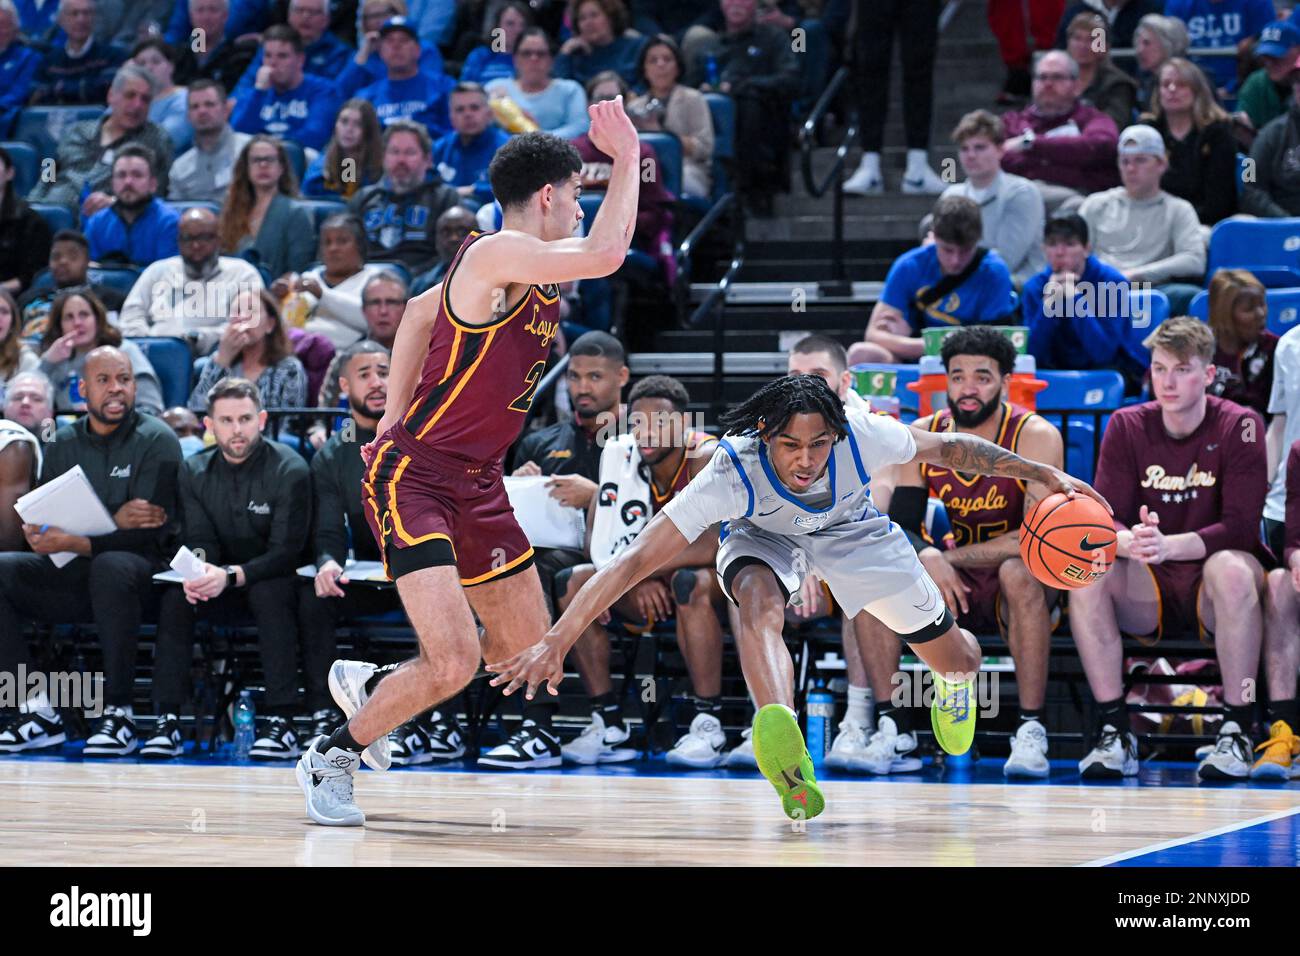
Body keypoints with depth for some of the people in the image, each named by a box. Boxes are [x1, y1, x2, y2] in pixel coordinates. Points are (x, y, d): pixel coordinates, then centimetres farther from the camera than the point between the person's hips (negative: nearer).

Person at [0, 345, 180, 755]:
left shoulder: (156, 440, -3)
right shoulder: (63, 445, 11)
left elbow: (151, 535, -13)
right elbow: (41, 524, 1)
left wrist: (75, 543, -26)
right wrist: (113, 521, -15)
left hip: (137, 571, -5)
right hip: (71, 578, 5)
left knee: (111, 567, -39)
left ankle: (118, 712, -30)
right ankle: (36, 710, -21)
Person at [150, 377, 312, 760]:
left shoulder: (289, 470, -13)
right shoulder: (194, 471, 2)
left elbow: (285, 552, -20)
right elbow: (198, 539, -5)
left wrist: (231, 576, -36)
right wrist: (197, 570, -30)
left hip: (271, 582, -4)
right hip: (219, 592, 4)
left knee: (270, 592, -36)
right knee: (174, 595, -25)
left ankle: (281, 721, -35)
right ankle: (167, 720, -26)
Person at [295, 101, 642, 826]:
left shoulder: (543, 273, 10)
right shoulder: (494, 254, -18)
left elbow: (423, 309, 23)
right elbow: (605, 255, -32)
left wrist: (394, 418, 20)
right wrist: (627, 156, -20)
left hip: (478, 486, 10)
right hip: (413, 477, -10)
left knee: (531, 651, 14)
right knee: (454, 663, -20)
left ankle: (369, 685, 35)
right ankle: (334, 758, 3)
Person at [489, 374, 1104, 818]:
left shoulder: (863, 438, -36)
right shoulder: (734, 472, -40)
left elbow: (946, 449, -14)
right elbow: (637, 559, -42)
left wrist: (1042, 473, -13)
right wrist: (556, 643, -49)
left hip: (850, 531, 3)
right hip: (764, 537, -3)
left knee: (958, 659, 6)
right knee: (758, 598, -39)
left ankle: (951, 684, 47)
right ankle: (785, 754, -58)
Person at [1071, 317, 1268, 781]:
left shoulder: (1239, 426, -7)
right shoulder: (1127, 426, 1)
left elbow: (1240, 528, -15)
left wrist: (1169, 545, -33)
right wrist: (1130, 542, -32)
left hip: (1208, 587, -3)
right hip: (1148, 592, 3)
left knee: (1231, 569, -37)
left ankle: (1236, 733, -29)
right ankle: (1114, 734, -25)